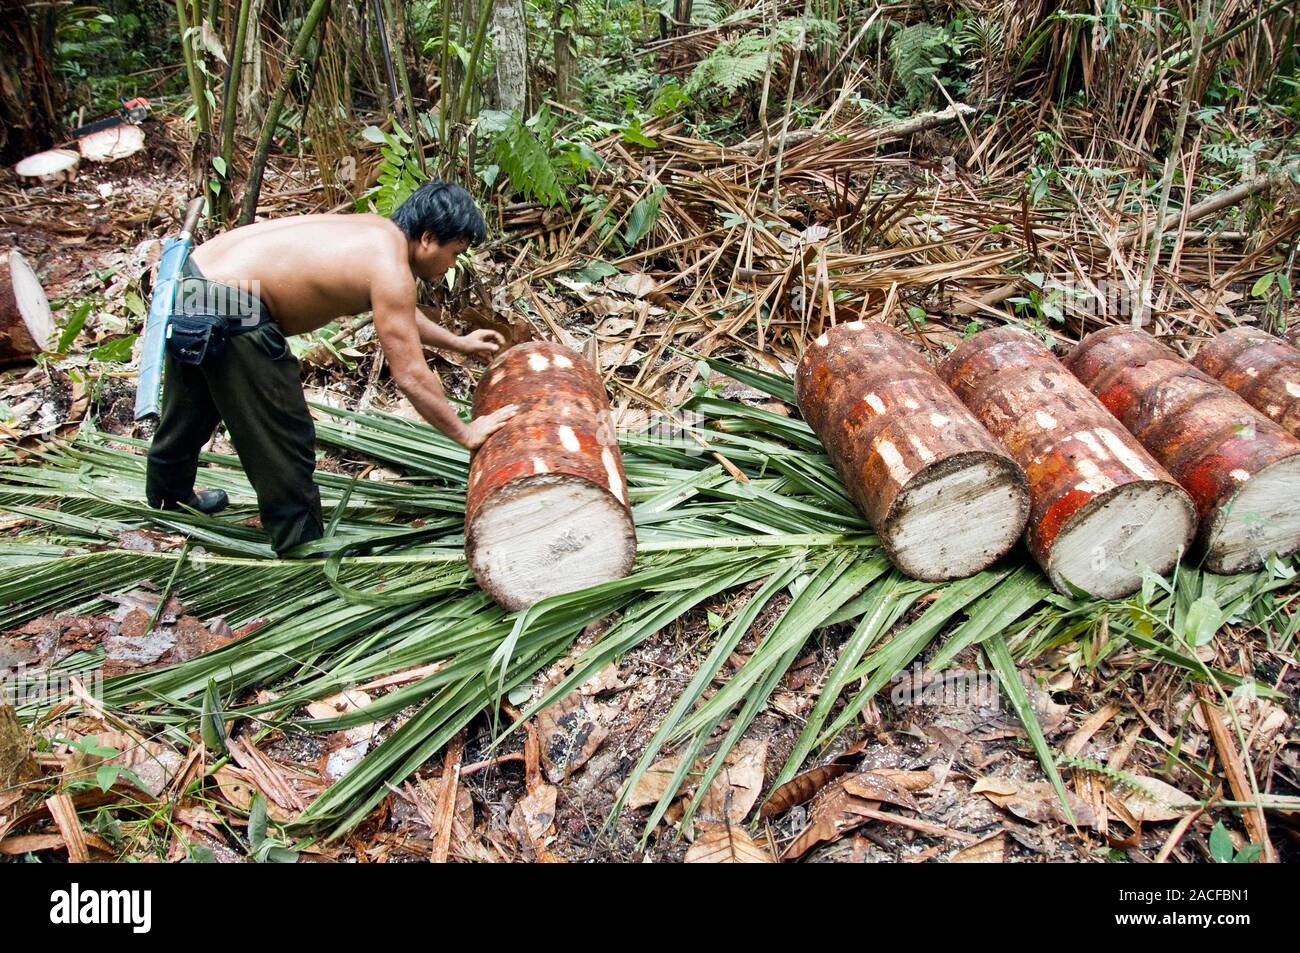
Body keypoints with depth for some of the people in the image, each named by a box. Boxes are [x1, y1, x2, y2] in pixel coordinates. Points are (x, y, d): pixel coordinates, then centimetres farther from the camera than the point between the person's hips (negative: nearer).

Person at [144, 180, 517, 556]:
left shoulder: (378, 230, 10)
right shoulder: (390, 272, -17)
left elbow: (395, 311, 28)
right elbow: (411, 377, -16)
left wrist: (459, 342, 34)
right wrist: (465, 433, -6)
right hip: (229, 315, -10)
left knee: (190, 413, 32)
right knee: (282, 440, 5)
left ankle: (167, 499, 57)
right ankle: (301, 547, 22)